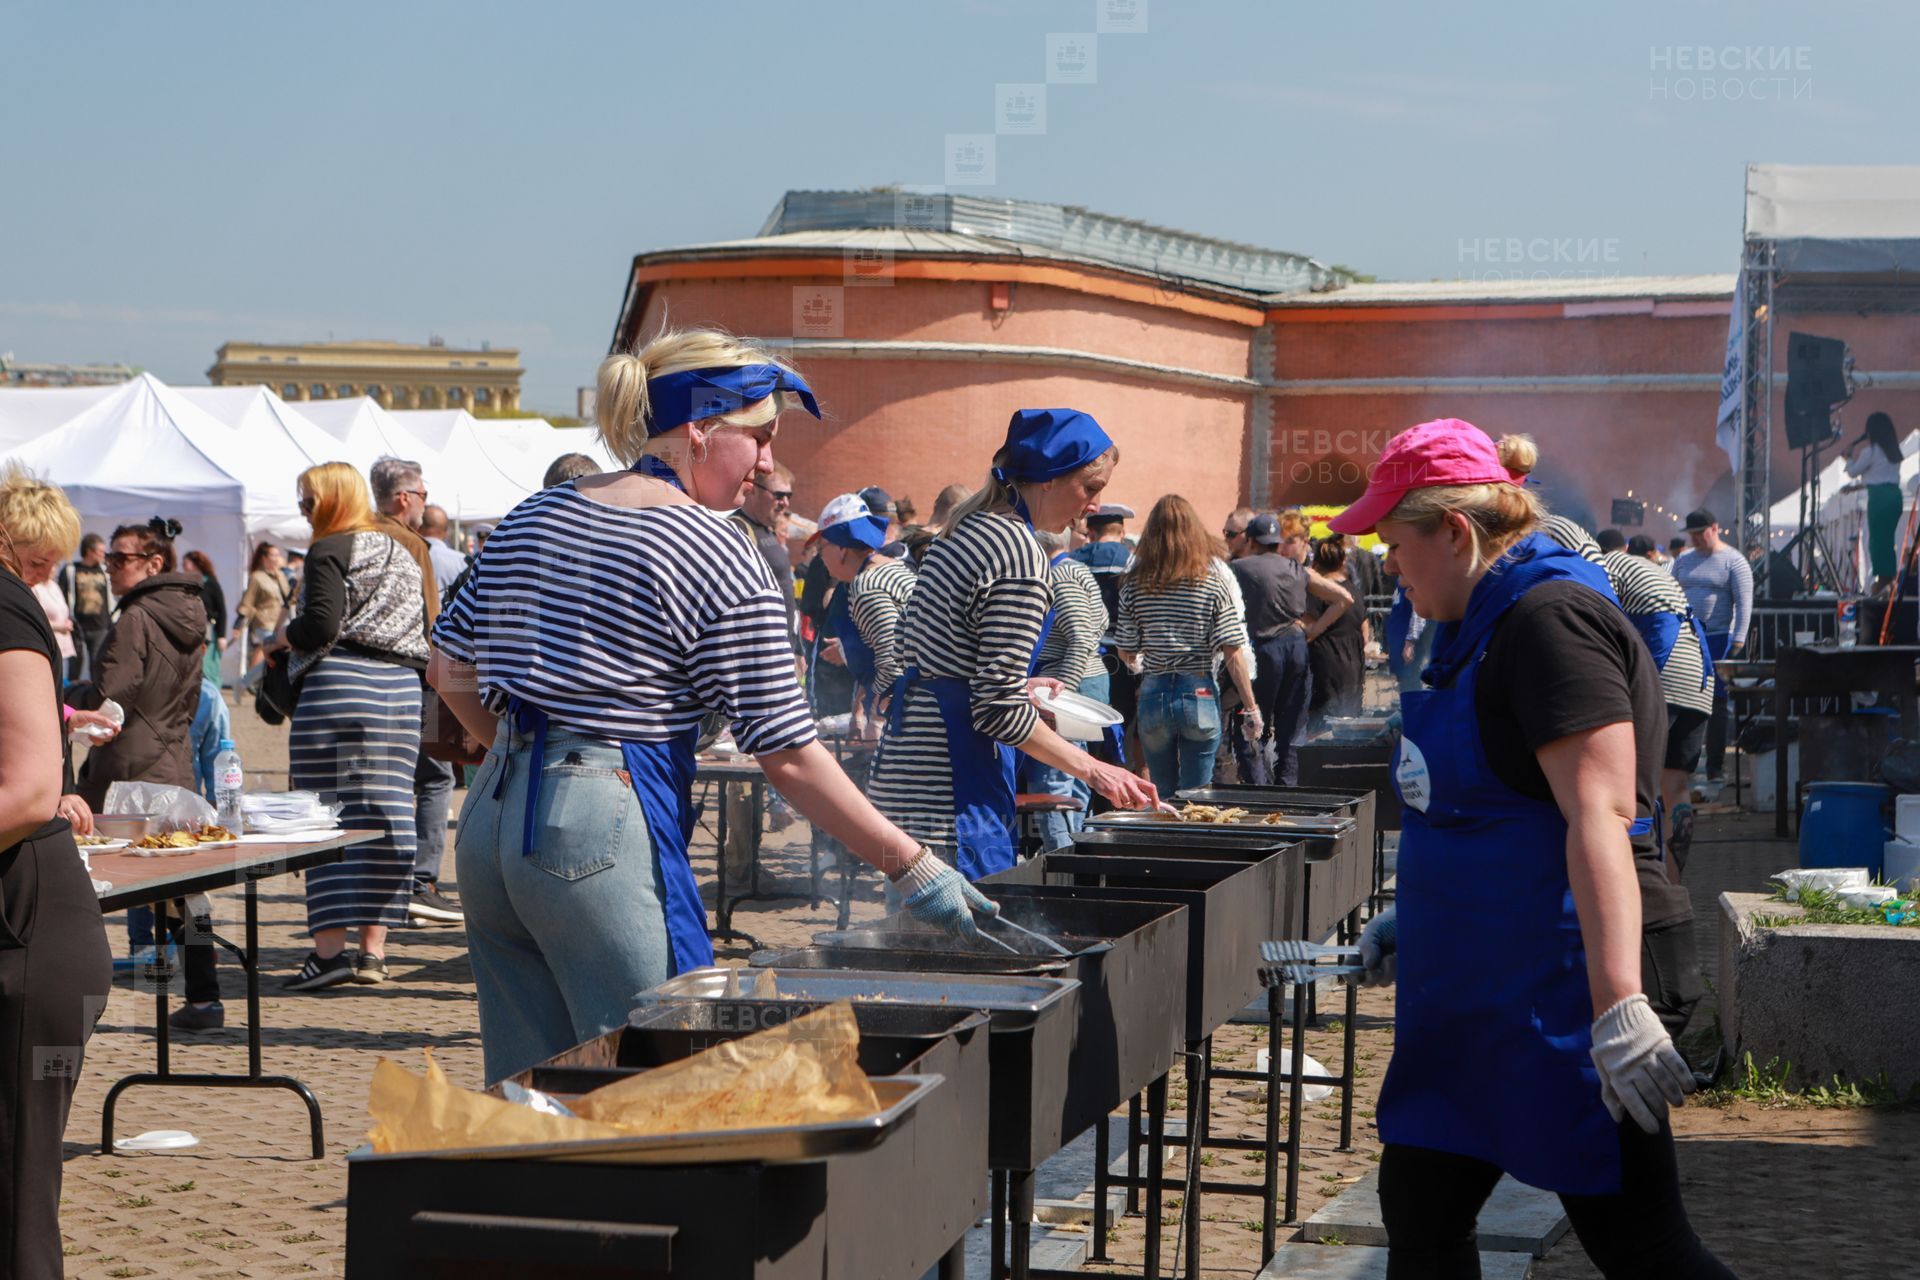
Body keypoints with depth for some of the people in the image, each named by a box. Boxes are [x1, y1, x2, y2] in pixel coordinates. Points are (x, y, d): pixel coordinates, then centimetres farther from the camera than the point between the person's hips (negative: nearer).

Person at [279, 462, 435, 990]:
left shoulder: (331, 551, -5)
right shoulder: (407, 547, 18)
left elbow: (320, 625, -14)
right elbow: (430, 620, 19)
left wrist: (284, 636, 4)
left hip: (339, 685, -7)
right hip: (403, 686, 7)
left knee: (329, 820, -3)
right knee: (386, 820, 6)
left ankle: (329, 949, -7)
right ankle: (374, 950, 8)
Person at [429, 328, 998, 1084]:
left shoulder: (533, 518, 11)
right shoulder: (718, 559, -9)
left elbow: (451, 672, 15)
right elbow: (790, 757, -9)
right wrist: (913, 870, -5)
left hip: (491, 820, 8)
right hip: (605, 834, -8)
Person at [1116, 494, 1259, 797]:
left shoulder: (1136, 582, -1)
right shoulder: (1215, 577, -4)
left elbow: (1126, 654, 2)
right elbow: (1233, 651, -8)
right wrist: (1251, 708, -2)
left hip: (1153, 695, 1)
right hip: (1200, 694, -1)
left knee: (1161, 797, 14)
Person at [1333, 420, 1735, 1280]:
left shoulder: (1550, 619, -18)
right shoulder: (1486, 624, 14)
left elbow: (1598, 814, -28)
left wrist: (1619, 1006, -34)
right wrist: (1414, 917, 26)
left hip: (1554, 998, -10)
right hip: (1472, 996, 10)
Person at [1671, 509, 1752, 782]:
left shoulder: (1733, 561, -1)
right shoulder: (1682, 562, 14)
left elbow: (1744, 603, -7)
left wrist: (1738, 641, -15)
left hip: (1720, 638, -4)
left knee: (1717, 702, -2)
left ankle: (1716, 767, 2)